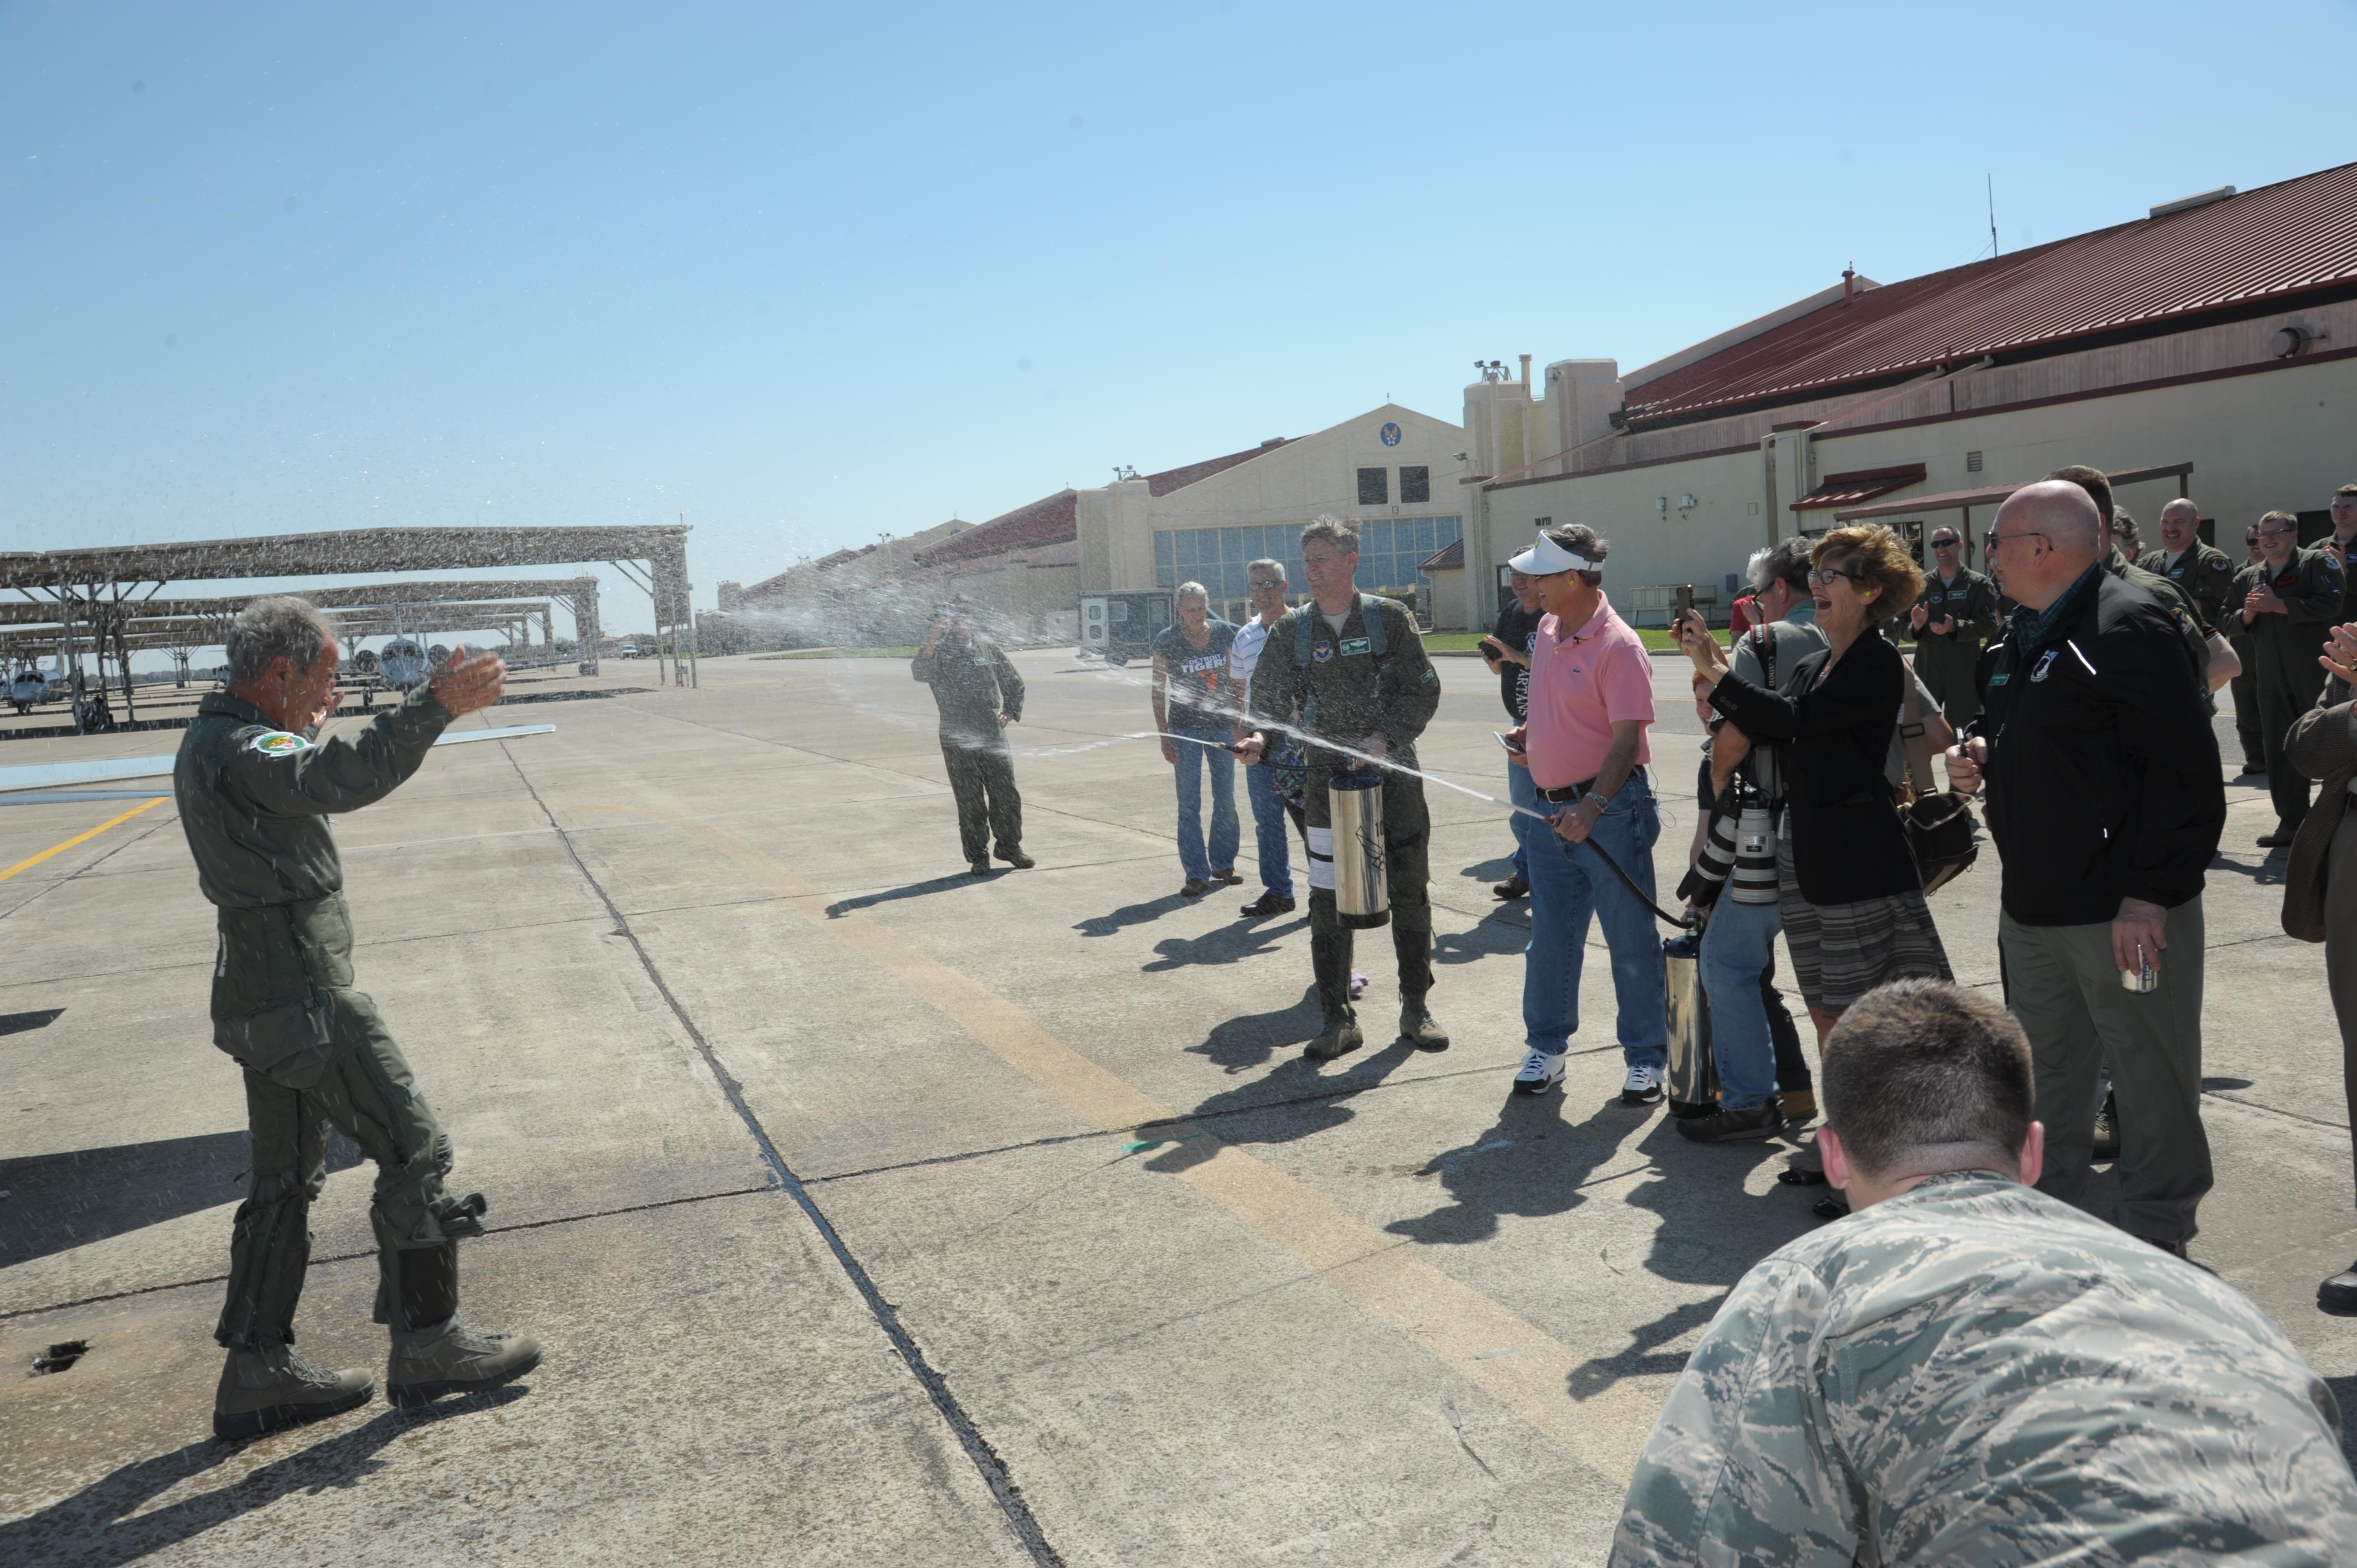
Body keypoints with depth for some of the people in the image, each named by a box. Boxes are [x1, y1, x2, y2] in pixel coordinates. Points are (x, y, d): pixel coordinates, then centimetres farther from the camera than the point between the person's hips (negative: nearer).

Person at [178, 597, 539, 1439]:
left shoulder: (215, 740, 15)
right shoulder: (242, 749, -18)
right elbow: (344, 780, -39)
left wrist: (306, 732, 35)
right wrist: (434, 705, -43)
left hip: (266, 994, 11)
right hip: (305, 993, -11)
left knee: (288, 1179, 16)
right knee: (414, 1150, -4)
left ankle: (257, 1371, 22)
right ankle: (426, 1345, 5)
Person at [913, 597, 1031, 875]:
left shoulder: (988, 647, 11)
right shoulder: (939, 651, 1)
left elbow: (1013, 682, 22)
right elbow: (920, 672, -21)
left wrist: (1010, 711, 9)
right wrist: (930, 643, -34)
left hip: (992, 732, 3)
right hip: (957, 737, -3)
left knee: (1006, 794, 4)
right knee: (970, 800, 2)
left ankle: (1009, 846, 22)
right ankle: (978, 856, 12)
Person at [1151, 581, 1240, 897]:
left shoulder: (1224, 632, 0)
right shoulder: (1167, 640, -9)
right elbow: (1158, 689, -5)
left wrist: (1237, 722, 9)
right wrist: (1164, 736, -9)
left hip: (1221, 725, 3)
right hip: (1185, 728, -3)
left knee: (1226, 800, 9)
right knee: (1189, 805, -2)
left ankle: (1223, 864, 24)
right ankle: (1197, 875, 2)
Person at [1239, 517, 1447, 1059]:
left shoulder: (1389, 617, -1)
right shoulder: (1290, 630, 4)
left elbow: (1424, 690, -2)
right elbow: (1273, 700, 3)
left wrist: (1385, 738, -14)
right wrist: (1260, 738, -18)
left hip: (1395, 775, -1)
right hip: (1327, 780, 1)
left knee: (1409, 893, 7)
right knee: (1327, 901, 0)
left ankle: (1415, 1008, 22)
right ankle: (1338, 1018, 12)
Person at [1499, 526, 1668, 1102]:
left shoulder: (1618, 646, -16)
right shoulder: (1548, 631, 9)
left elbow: (1626, 739, -22)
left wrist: (1592, 806, -32)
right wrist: (1529, 733, 8)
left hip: (1609, 811, -7)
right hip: (1552, 812, 8)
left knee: (1632, 941, 4)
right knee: (1549, 939, 14)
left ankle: (1647, 1058, 17)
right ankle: (1546, 1046, 27)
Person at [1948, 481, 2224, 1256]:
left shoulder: (2128, 627, -16)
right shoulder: (2018, 641, 13)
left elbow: (2184, 771, -21)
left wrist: (2151, 894, -24)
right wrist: (1976, 753, 6)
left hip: (2124, 908, -9)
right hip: (2032, 903, 9)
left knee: (2150, 1076, 4)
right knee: (2046, 1071, 19)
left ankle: (2156, 1238, 19)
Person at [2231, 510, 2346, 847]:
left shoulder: (2316, 563, -2)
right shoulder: (2248, 577, 13)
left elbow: (2330, 604, -16)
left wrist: (2278, 605, -17)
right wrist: (2248, 613, -8)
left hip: (2316, 674, -5)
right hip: (2272, 677, 5)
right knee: (2278, 750, 5)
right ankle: (2291, 821, 13)